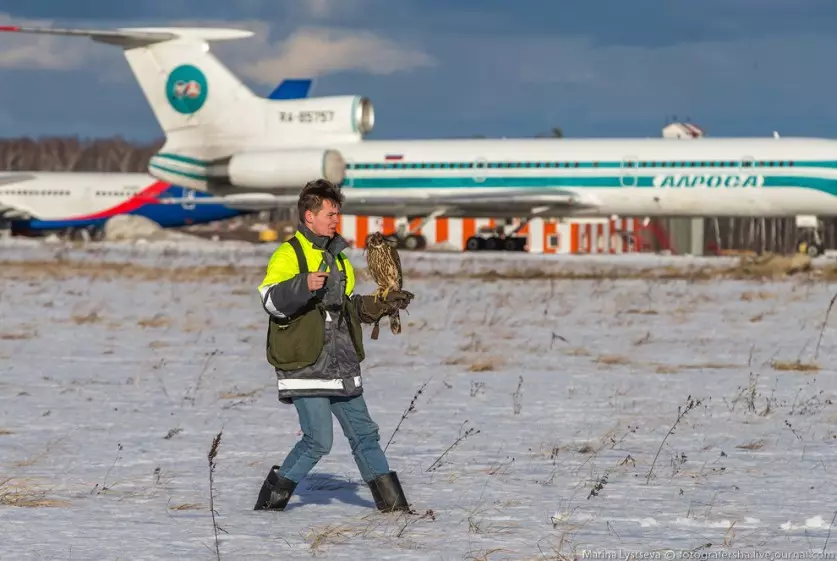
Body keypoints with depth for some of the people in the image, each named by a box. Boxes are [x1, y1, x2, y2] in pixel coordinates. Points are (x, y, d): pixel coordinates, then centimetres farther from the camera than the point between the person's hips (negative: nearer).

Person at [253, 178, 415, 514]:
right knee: (318, 441, -12)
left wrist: (382, 305, 16)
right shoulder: (288, 255, -6)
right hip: (306, 366, -8)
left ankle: (392, 502, 13)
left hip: (341, 366, 8)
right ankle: (270, 500, 0)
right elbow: (272, 300, -20)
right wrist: (304, 285, -36)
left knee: (364, 434, 8)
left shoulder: (337, 258, 20)